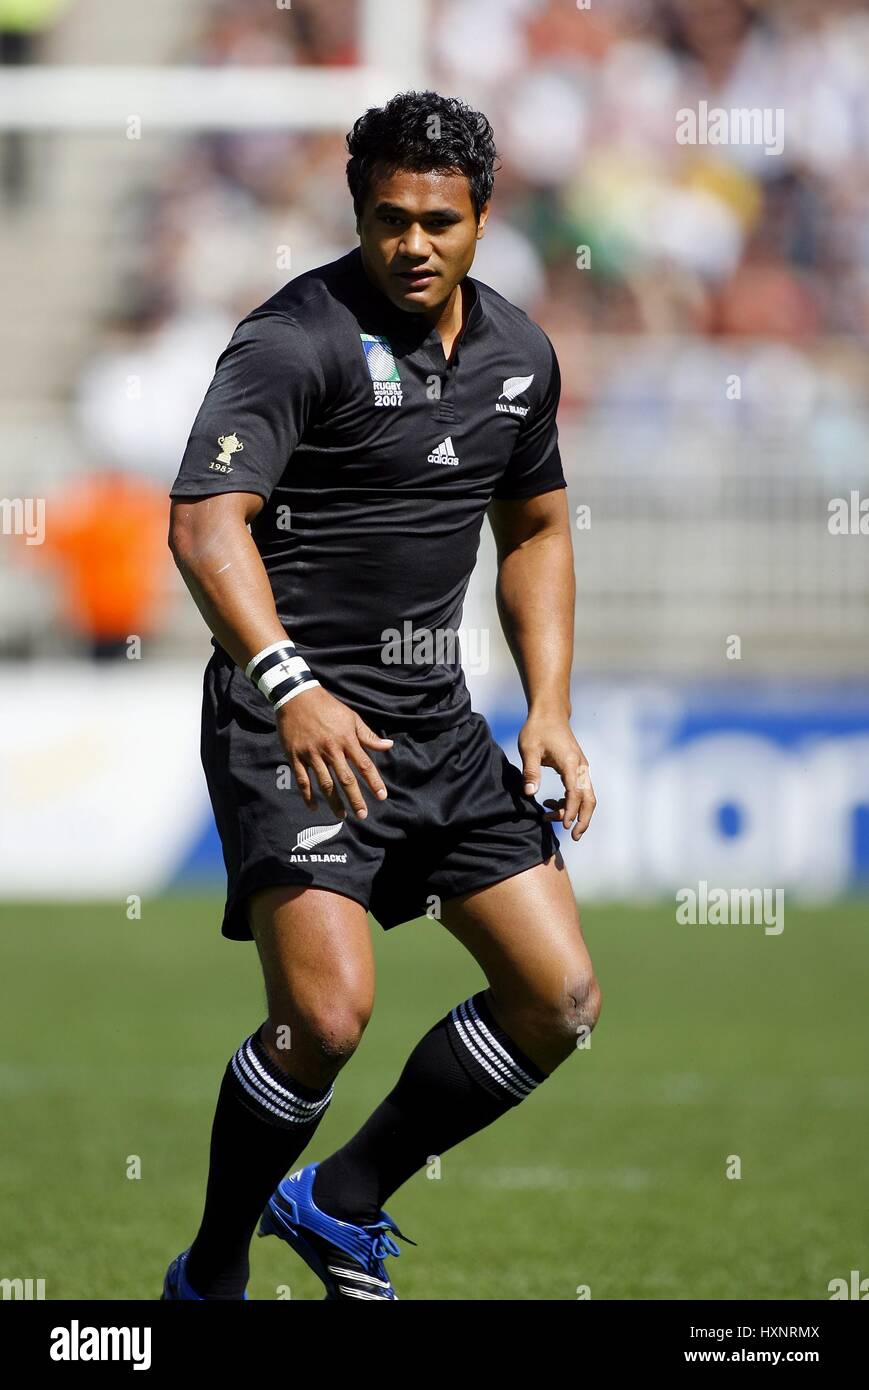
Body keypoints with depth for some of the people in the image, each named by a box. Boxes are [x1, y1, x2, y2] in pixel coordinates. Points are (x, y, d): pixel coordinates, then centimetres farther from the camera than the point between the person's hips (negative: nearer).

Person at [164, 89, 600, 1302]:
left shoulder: (519, 353, 8)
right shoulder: (296, 341, -15)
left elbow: (536, 529, 22)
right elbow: (205, 522, -26)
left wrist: (551, 708, 10)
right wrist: (289, 685, -40)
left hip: (435, 721, 8)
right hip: (295, 715, -7)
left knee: (561, 997, 5)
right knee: (328, 1010, -21)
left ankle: (341, 1202, 22)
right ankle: (211, 1273, 2)